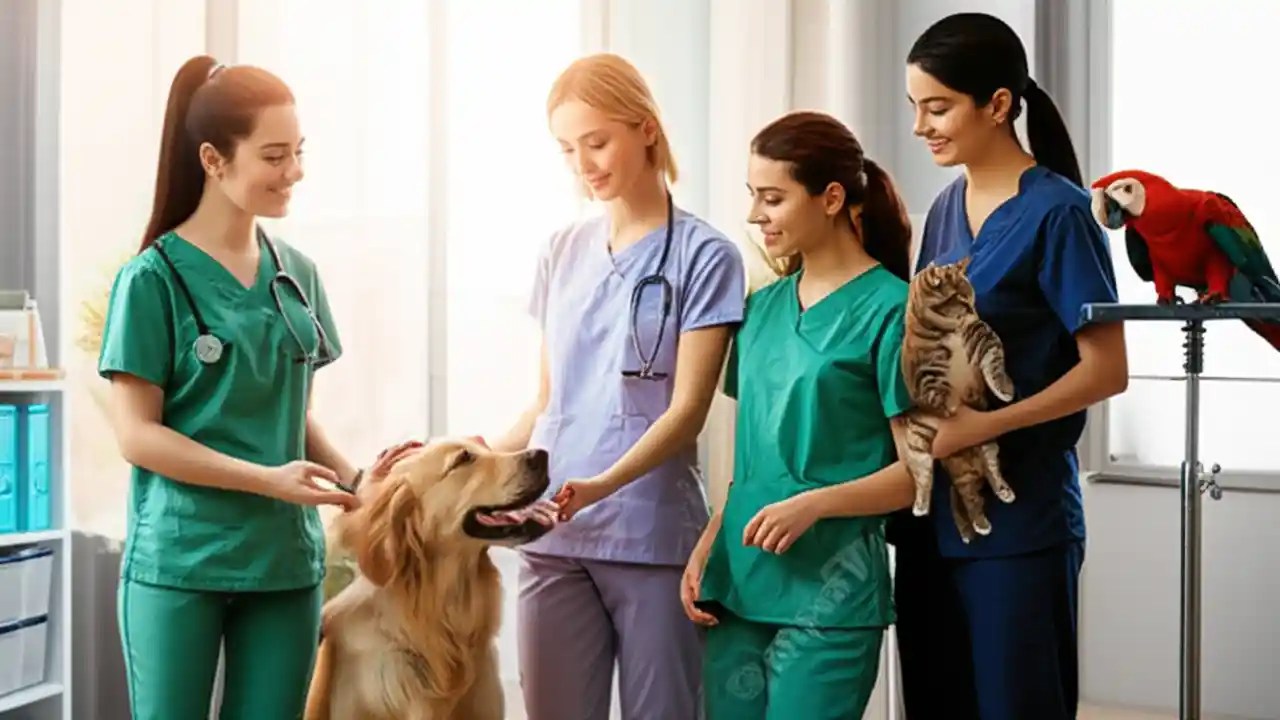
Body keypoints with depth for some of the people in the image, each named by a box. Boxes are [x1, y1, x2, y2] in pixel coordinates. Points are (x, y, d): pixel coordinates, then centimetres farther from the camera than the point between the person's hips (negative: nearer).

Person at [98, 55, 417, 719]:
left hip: (286, 559, 5)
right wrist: (270, 479, -17)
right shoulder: (153, 278, -8)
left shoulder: (298, 274, 7)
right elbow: (136, 433, -10)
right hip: (178, 561, -4)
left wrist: (352, 477, -4)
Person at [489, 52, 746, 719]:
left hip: (653, 536, -4)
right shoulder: (561, 253, 12)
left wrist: (601, 485, -24)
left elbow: (686, 410, -9)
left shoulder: (704, 255, -2)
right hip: (553, 537, 4)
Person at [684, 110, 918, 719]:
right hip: (738, 585, 6)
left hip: (831, 591, -6)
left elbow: (916, 470, -8)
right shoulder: (762, 308, 12)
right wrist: (704, 552, 7)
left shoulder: (889, 309, -7)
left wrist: (815, 503, -20)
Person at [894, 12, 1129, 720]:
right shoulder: (947, 208, 10)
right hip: (931, 510, 7)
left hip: (1017, 516, -7)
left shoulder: (1056, 213, -11)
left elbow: (1106, 370, -13)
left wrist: (982, 425, -20)